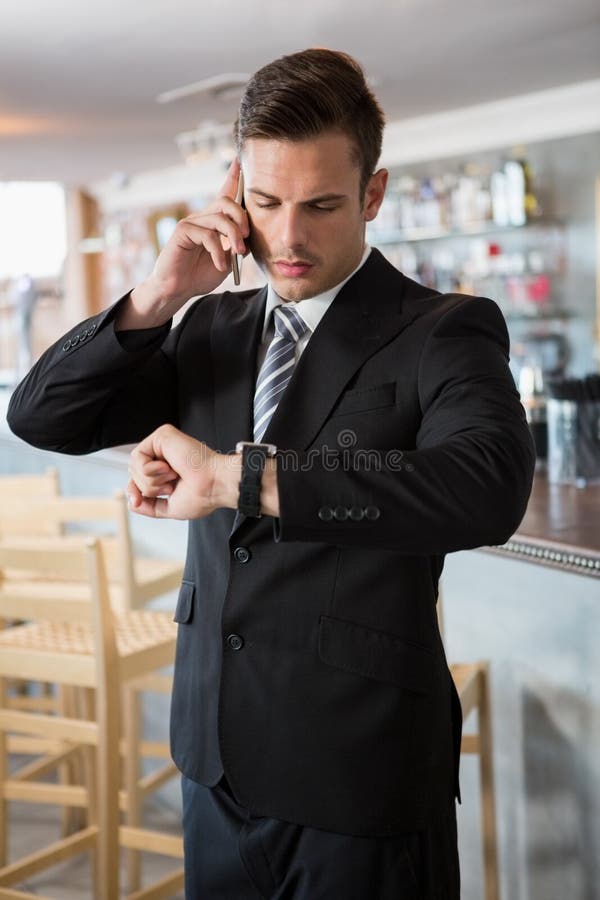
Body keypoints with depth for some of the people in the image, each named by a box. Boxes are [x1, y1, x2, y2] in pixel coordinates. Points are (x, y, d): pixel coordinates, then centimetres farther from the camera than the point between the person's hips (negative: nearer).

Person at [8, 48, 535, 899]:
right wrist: (160, 294, -11)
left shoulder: (443, 332, -11)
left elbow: (488, 487, -31)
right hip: (219, 764, 5)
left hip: (360, 780, -5)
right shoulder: (213, 329, 7)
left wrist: (234, 477, -31)